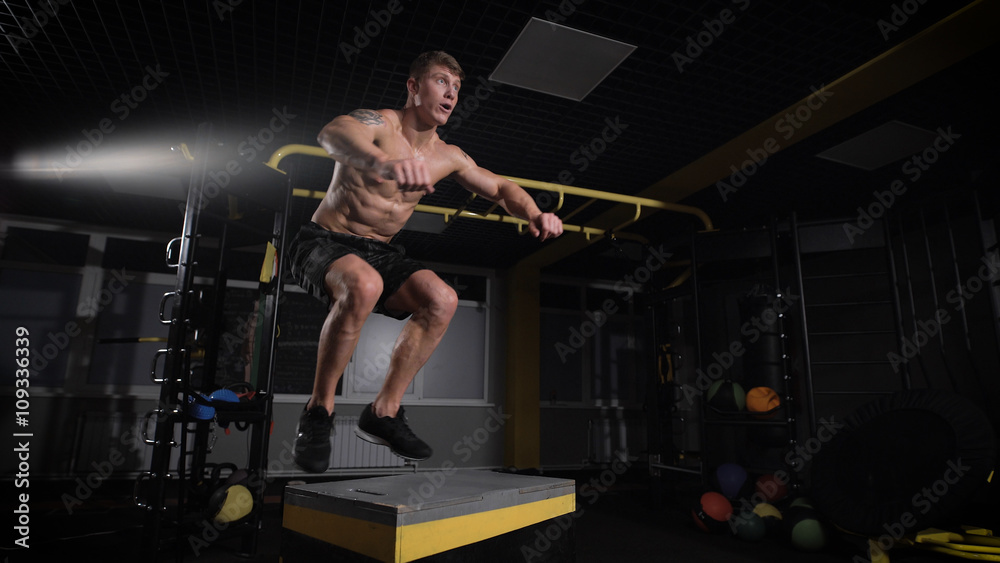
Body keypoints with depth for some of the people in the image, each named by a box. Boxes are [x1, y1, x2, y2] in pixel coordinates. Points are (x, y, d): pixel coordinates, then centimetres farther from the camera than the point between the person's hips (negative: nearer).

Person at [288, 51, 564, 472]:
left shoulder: (447, 156, 4)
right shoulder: (381, 124, -15)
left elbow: (500, 188, 14)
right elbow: (334, 133, -38)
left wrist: (534, 214, -8)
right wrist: (382, 162, -62)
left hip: (380, 252, 6)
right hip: (324, 242, -5)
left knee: (442, 300, -19)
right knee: (363, 286, -38)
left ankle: (384, 412, -6)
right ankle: (318, 412, -18)